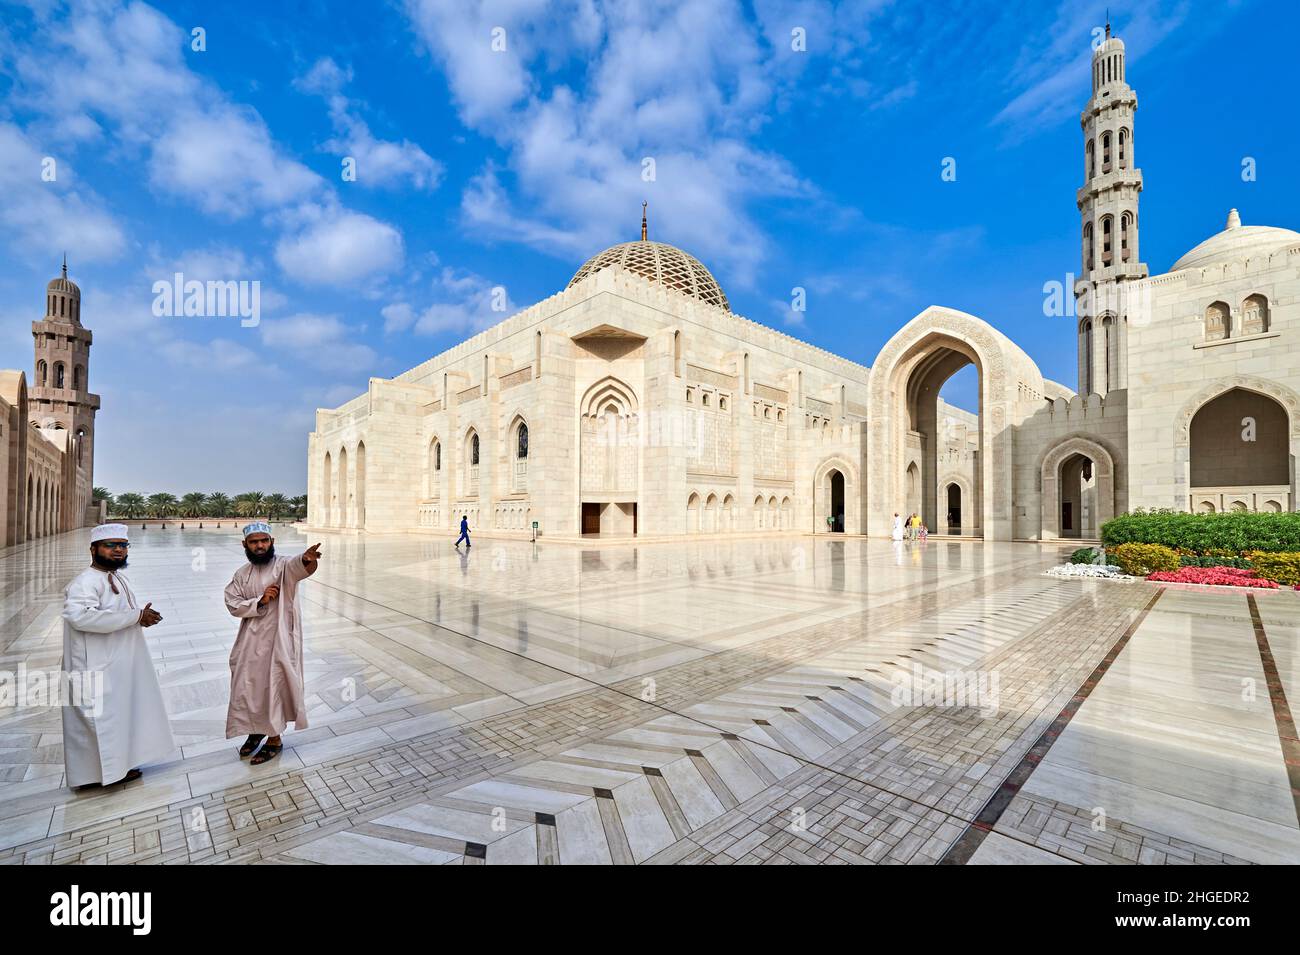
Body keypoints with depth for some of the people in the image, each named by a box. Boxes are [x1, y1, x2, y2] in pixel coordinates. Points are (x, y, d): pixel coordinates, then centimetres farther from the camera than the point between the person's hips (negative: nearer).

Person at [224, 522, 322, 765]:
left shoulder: (284, 566, -13)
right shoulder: (242, 574, 5)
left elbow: (298, 566, -37)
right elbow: (233, 605, -1)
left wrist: (307, 559, -62)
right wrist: (259, 602, -20)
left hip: (277, 641, -5)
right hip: (250, 641, 5)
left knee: (273, 688, 3)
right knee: (247, 688, 17)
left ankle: (274, 739, 22)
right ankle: (255, 731, 40)